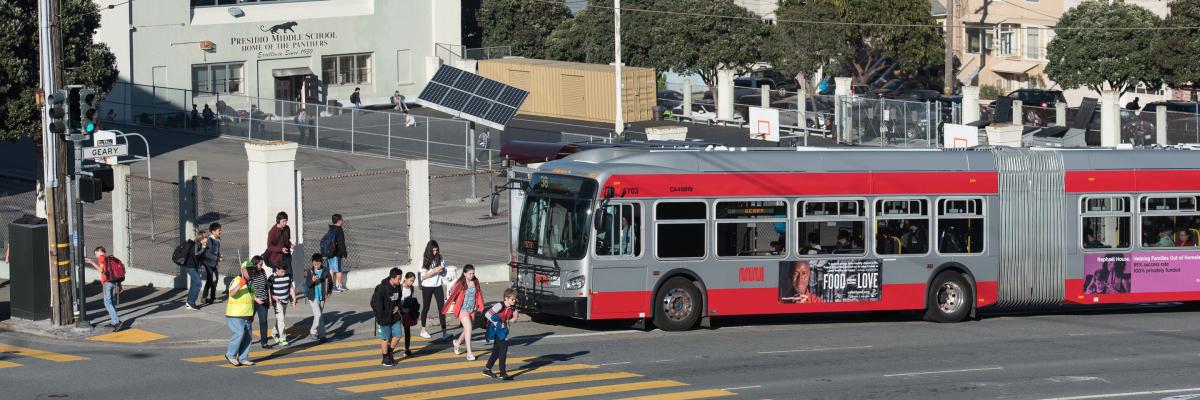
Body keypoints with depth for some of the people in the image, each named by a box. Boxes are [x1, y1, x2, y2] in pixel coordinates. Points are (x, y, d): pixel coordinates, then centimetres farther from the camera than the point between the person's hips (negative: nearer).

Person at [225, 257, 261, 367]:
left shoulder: (250, 283, 13)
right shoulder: (236, 281, -13)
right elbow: (232, 293, -31)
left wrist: (252, 315, 25)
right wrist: (240, 284, -46)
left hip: (246, 316, 8)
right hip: (235, 315, -8)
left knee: (247, 336, 6)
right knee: (239, 333, -19)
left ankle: (243, 358, 14)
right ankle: (230, 355, -4)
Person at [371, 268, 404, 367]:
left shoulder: (398, 287, 1)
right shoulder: (382, 288, -22)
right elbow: (374, 303, -19)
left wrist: (398, 307, -2)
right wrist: (380, 317, -18)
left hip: (395, 317, 6)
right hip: (384, 318, -6)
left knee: (397, 335, 6)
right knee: (385, 339, 3)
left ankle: (390, 354, 27)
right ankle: (385, 359, 16)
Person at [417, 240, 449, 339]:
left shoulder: (440, 258, -2)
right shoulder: (424, 260, -9)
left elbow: (444, 272, 7)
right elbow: (423, 276, -11)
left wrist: (442, 270, -17)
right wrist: (434, 271, -23)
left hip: (438, 286, 2)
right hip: (427, 287, -2)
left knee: (442, 308, -5)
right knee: (426, 308, 10)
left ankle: (444, 331, -7)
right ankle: (423, 330, 24)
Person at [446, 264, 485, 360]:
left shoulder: (475, 282, 2)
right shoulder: (460, 283, -12)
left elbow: (479, 295, 8)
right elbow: (453, 294, -6)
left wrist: (481, 307, 5)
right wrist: (448, 307, -1)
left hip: (472, 310, 6)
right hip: (463, 309, -6)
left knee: (467, 330, 17)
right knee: (468, 329, -14)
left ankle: (457, 342, 47)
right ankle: (469, 353, -10)